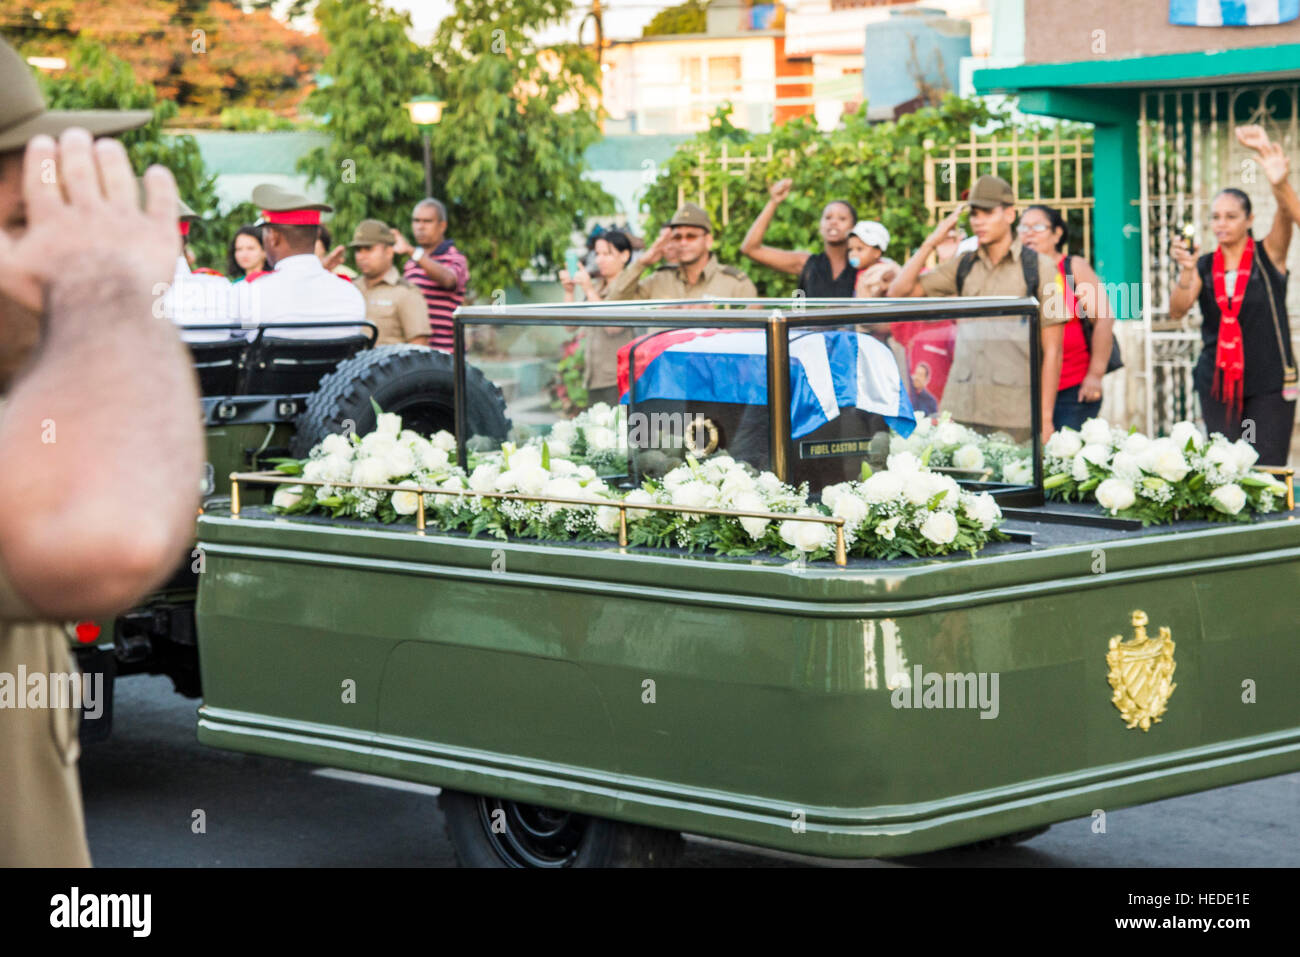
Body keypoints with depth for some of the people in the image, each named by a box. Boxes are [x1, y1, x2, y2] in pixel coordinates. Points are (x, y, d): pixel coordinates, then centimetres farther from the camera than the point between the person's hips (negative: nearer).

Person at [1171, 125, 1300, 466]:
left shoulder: (1268, 255, -2)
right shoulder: (1205, 266, 7)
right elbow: (1177, 311, -5)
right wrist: (1186, 272, -23)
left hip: (1269, 383, -3)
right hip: (1217, 382, 3)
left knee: (1266, 471, -7)